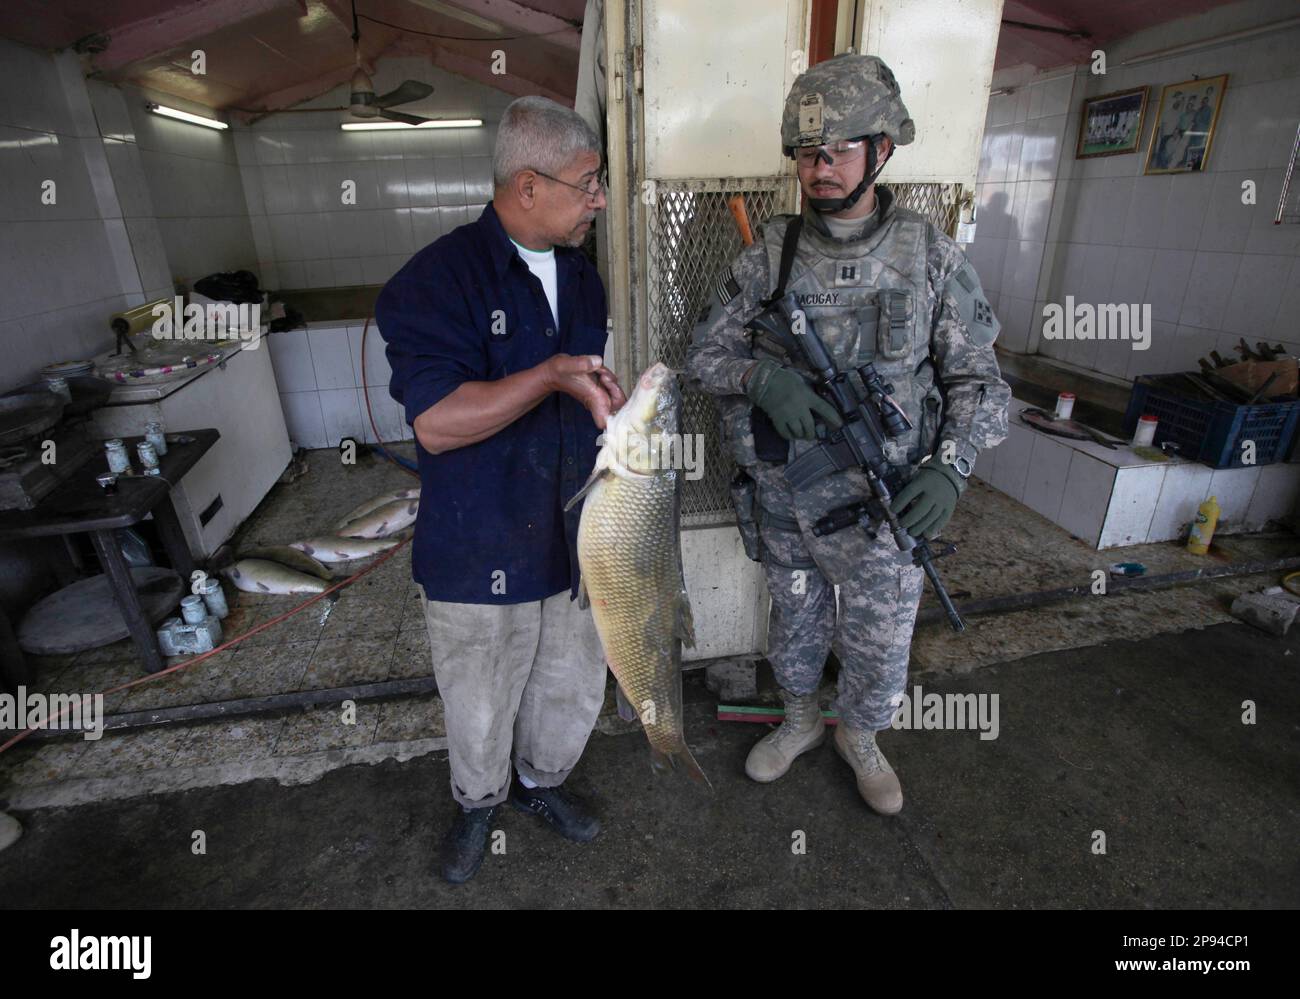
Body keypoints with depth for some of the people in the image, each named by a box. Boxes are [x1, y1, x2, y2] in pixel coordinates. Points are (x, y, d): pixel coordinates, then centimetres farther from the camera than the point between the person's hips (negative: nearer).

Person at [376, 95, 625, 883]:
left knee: (573, 689, 21)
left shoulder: (580, 275, 7)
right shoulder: (437, 280, -16)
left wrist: (611, 400, 4)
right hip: (482, 553, -5)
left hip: (577, 541, 6)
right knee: (482, 707, 17)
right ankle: (478, 803, 49)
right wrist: (552, 375, -28)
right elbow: (437, 424, -25)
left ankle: (542, 781, 52)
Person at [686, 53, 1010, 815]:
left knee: (880, 645, 14)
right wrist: (763, 377, -25)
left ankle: (861, 737, 46)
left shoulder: (933, 258, -6)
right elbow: (706, 355, -3)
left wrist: (950, 466, -19)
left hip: (879, 505, -1)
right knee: (796, 622, 22)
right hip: (782, 501, 1)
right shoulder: (767, 258, -4)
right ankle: (801, 722, 50)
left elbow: (978, 380, -2)